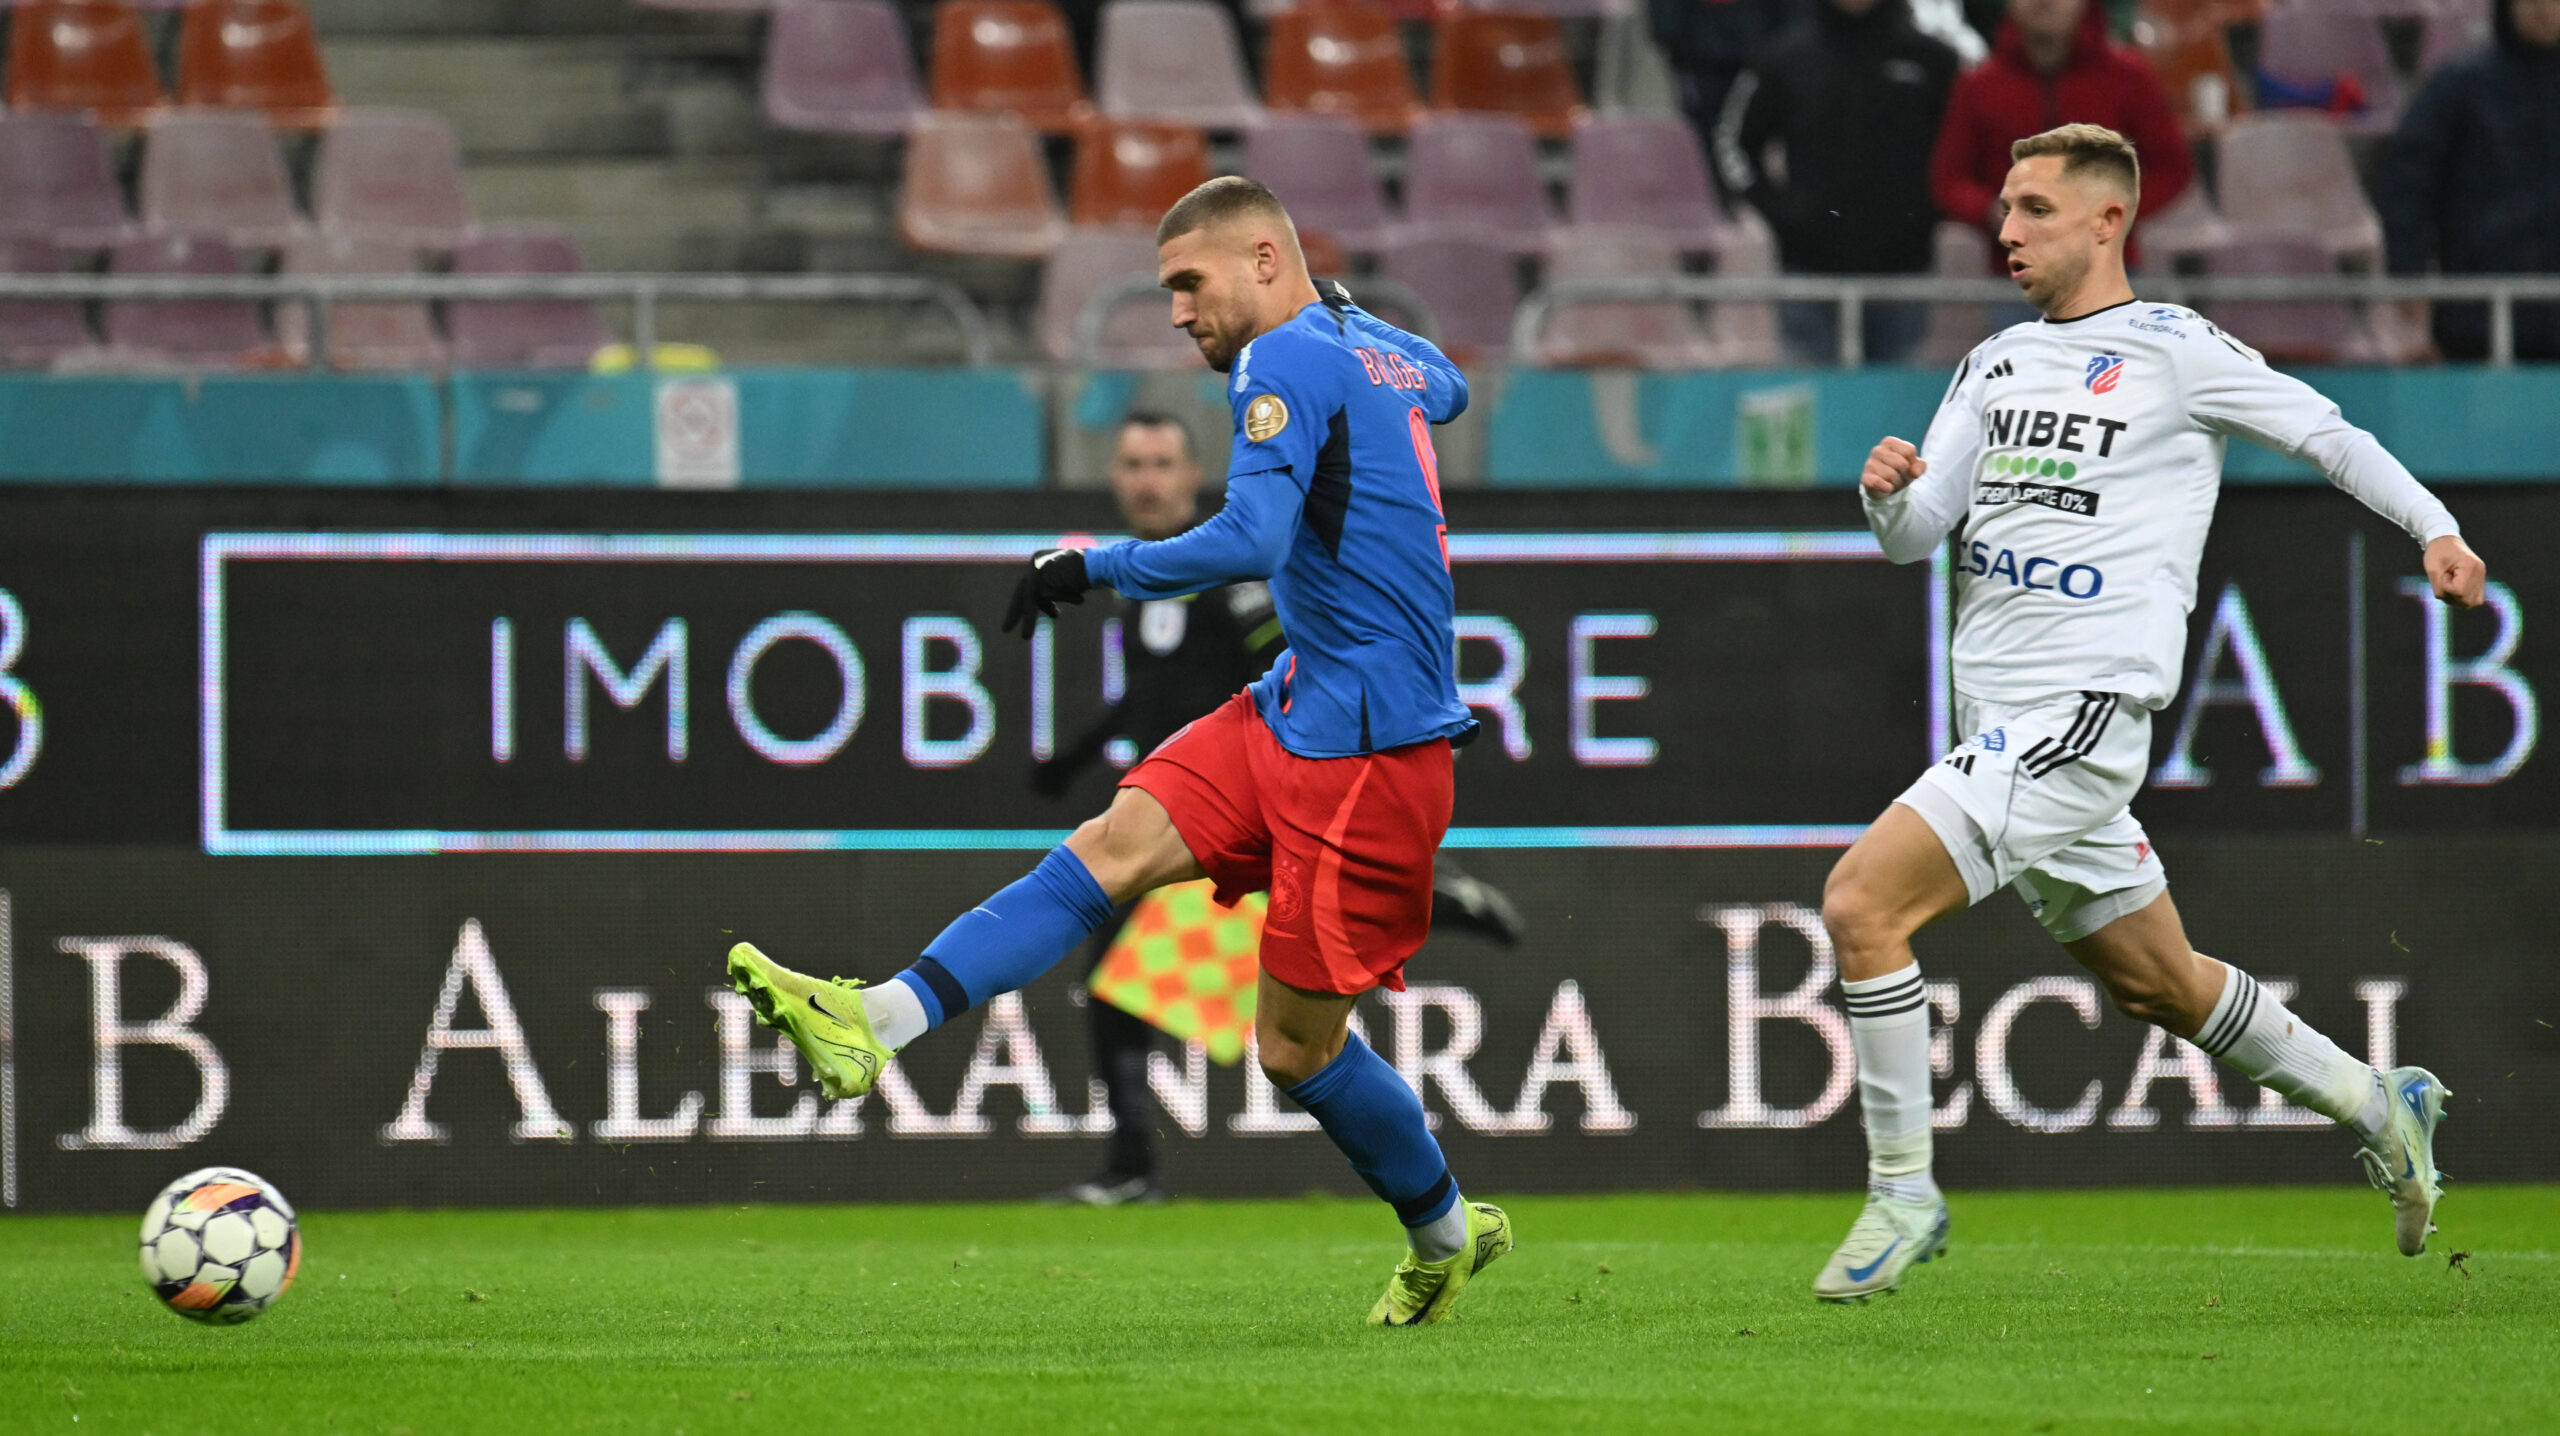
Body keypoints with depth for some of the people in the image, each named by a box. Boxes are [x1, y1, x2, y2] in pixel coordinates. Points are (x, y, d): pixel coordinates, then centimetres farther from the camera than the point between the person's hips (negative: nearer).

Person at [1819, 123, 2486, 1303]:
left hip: (2079, 716, -8)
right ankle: (2378, 1108, 33)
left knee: (1861, 901, -19)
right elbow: (1917, 533, 14)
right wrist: (1889, 493, -7)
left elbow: (2323, 432, 5)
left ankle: (1902, 1193, -10)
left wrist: (2433, 527, -2)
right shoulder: (1994, 365, 17)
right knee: (2157, 984, 16)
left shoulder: (2172, 350, -3)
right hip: (2002, 719, 8)